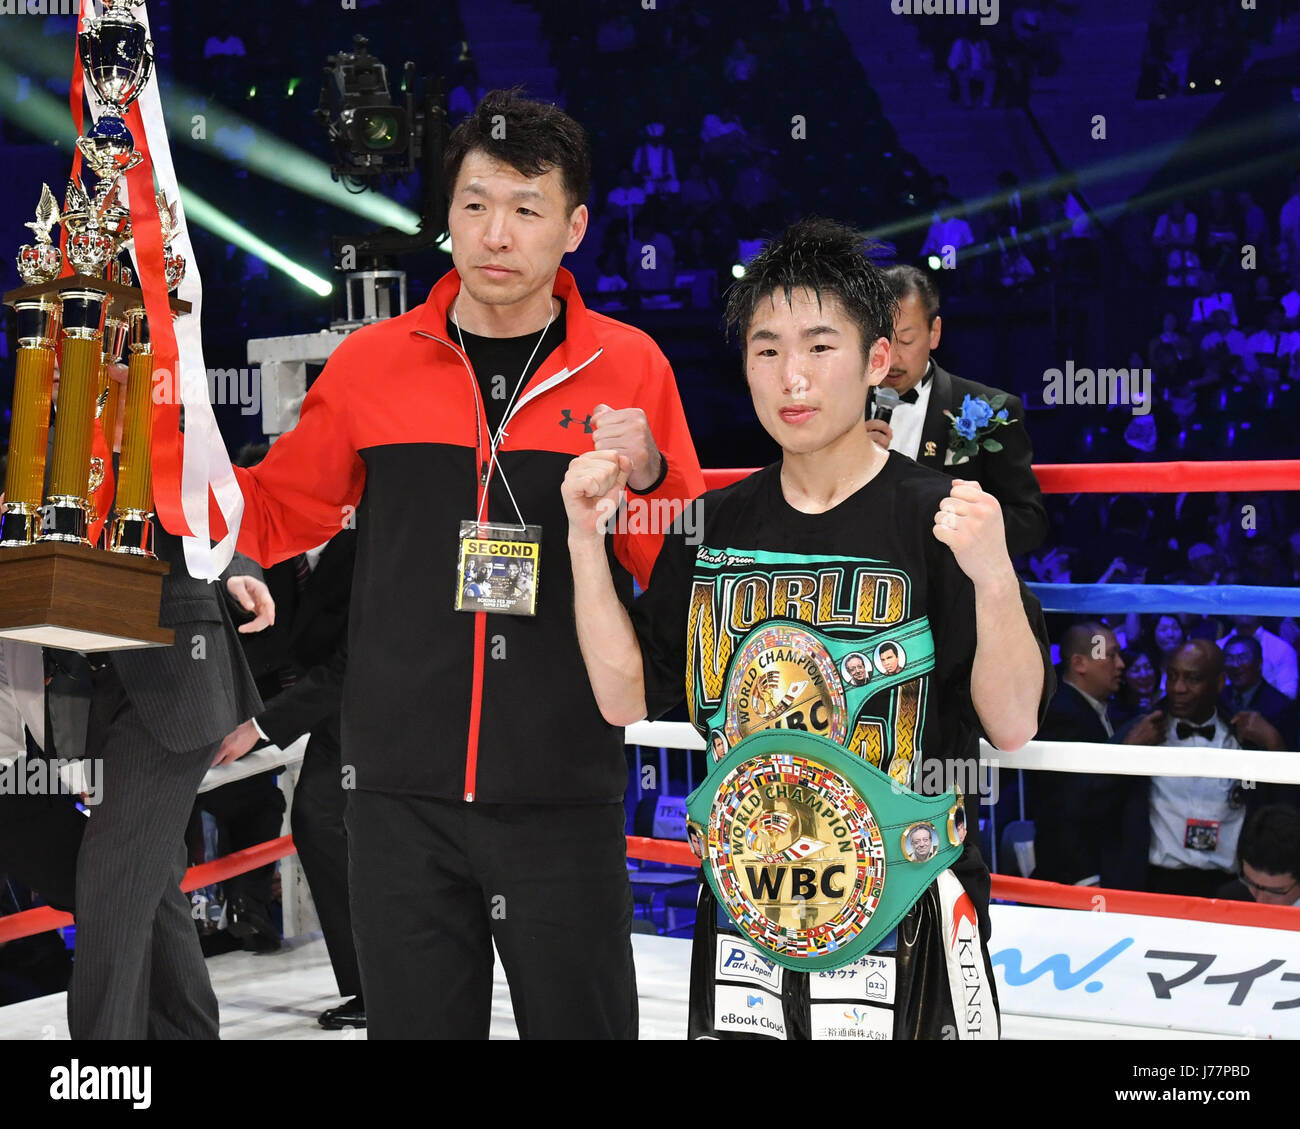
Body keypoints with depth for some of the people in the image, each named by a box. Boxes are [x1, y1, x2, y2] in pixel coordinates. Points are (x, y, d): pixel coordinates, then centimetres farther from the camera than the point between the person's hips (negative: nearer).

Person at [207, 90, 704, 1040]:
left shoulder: (629, 367, 1)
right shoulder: (370, 363, 4)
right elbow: (273, 518, 11)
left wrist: (647, 477, -15)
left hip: (564, 793, -1)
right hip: (401, 791, 1)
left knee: (582, 1020, 7)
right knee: (415, 1019, 11)